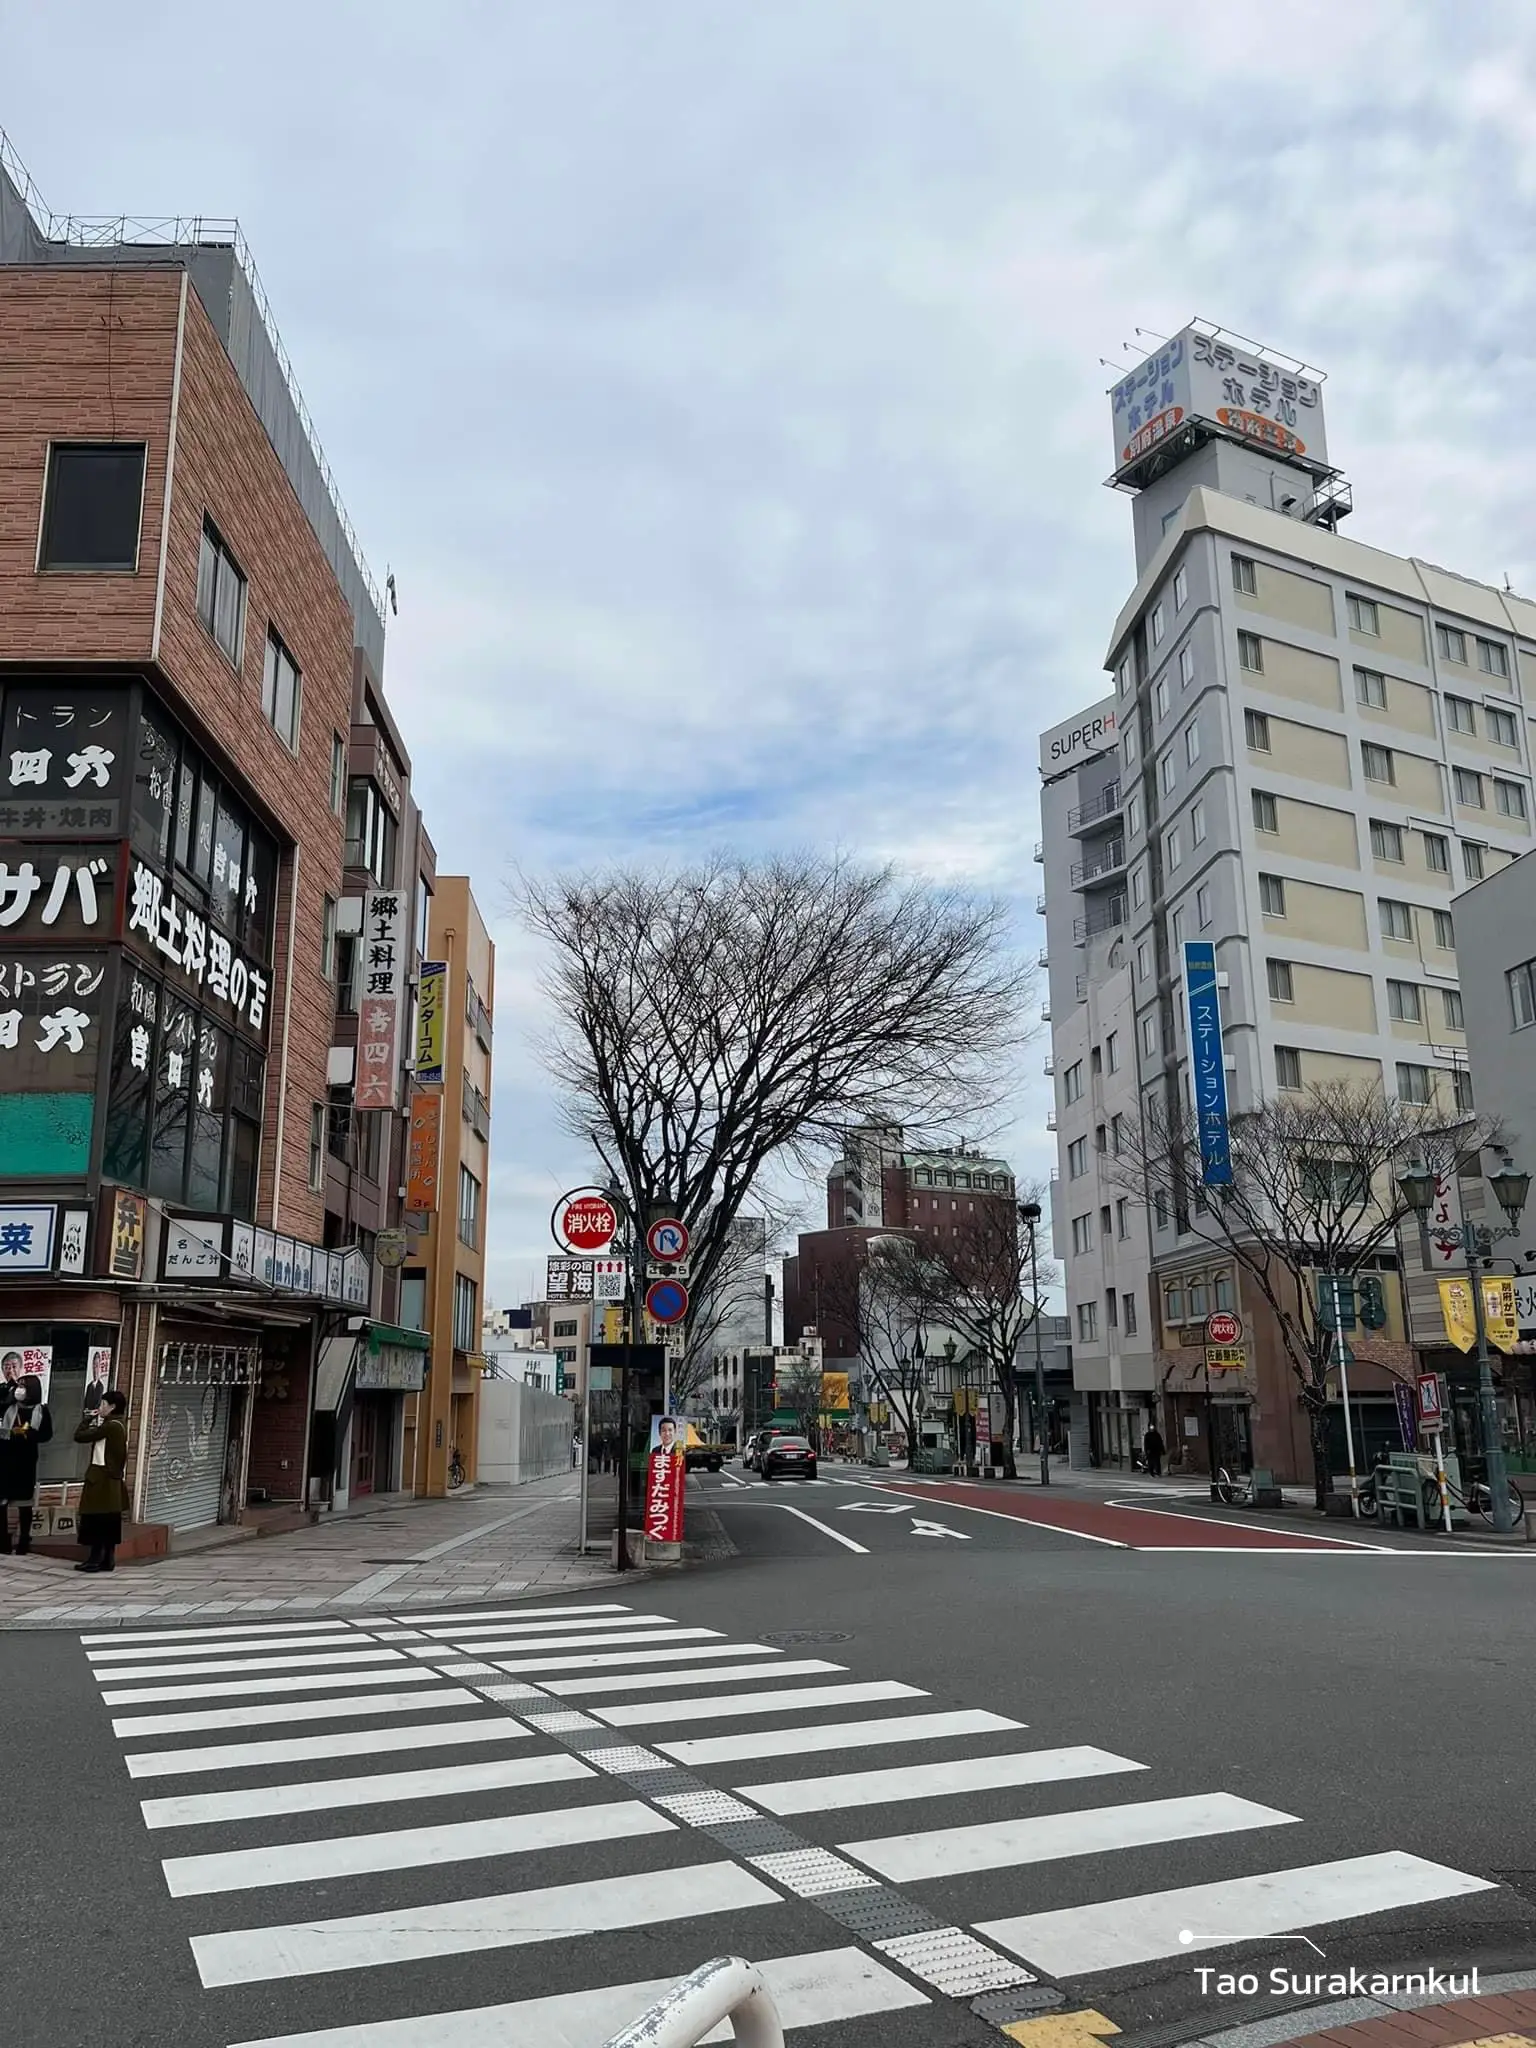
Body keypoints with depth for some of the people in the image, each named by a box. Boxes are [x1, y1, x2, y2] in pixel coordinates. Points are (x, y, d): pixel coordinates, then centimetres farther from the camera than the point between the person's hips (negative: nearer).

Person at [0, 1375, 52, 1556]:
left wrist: (28, 1433, -18)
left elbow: (47, 1435, 0)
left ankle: (23, 1542, 13)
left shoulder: (41, 1410, 2)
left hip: (26, 1461, -1)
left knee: (25, 1503, 6)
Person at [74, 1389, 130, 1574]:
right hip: (112, 1478, 9)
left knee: (96, 1520, -4)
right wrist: (93, 1420, 7)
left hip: (102, 1478, -9)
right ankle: (107, 1560, 13)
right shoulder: (119, 1425, 13)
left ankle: (95, 1560, -2)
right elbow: (96, 1436, 13)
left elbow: (79, 1436, -17)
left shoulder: (110, 1426, -18)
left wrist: (87, 1419, -2)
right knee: (108, 1521, 10)